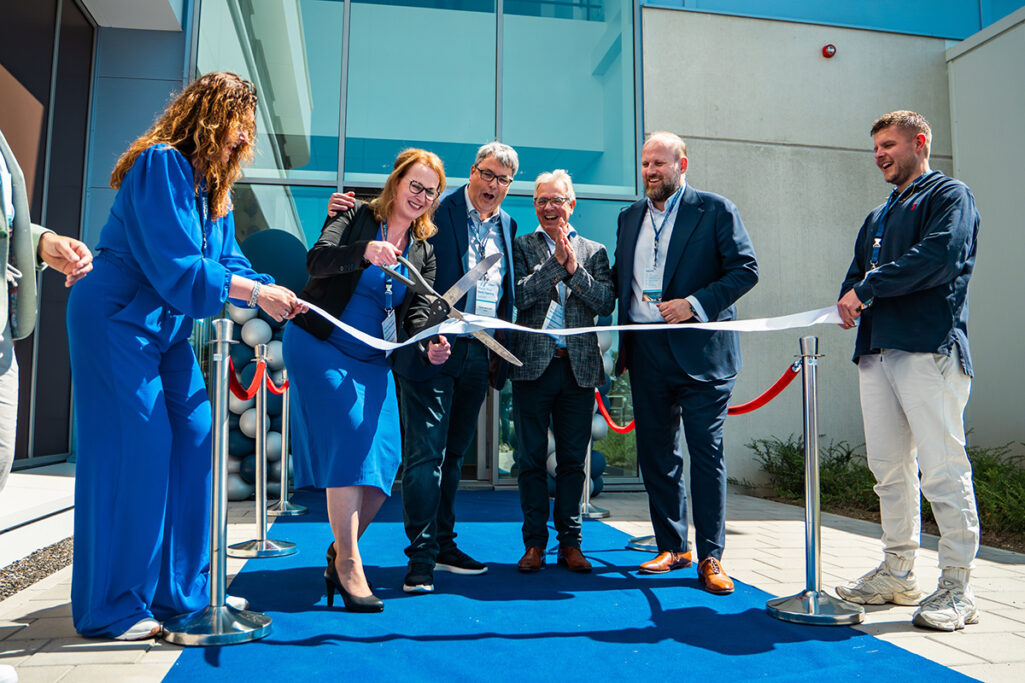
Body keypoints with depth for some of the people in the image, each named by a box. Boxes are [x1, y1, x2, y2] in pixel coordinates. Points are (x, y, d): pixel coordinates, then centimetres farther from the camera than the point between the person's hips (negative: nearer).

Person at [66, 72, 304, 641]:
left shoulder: (213, 186, 11)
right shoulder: (161, 165, -17)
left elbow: (227, 261, 8)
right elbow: (177, 267, -24)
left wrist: (275, 295, -7)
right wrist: (257, 293, -22)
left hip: (166, 329, 9)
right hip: (115, 321, -9)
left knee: (195, 440, 4)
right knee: (135, 453, -8)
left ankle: (183, 589, 16)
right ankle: (110, 607, 5)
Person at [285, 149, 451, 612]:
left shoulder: (424, 251, 10)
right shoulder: (357, 217, -2)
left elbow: (416, 313, 0)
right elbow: (317, 259, -20)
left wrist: (431, 344, -22)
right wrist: (364, 252, -39)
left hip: (373, 359, 5)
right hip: (320, 345, -5)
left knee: (384, 457, -4)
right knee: (349, 440, -17)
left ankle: (340, 552, 16)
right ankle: (348, 561, -7)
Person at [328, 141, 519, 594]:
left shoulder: (507, 226, 14)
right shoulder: (437, 212, -5)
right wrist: (348, 213, -27)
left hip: (479, 356, 6)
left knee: (454, 454, 15)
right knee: (426, 453, -5)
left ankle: (443, 545, 27)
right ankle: (421, 557, 4)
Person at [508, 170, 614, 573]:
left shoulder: (594, 251, 13)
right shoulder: (521, 246, 8)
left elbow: (606, 304, 0)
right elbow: (520, 295, -7)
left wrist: (574, 268, -10)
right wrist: (557, 261, -11)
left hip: (579, 366, 1)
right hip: (533, 363, -1)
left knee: (573, 459, 6)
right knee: (532, 458, 4)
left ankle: (570, 542, 16)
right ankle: (535, 542, 15)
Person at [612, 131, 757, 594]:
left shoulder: (715, 210, 0)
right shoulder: (630, 218, 16)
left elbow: (746, 269, -6)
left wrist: (695, 303, -17)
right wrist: (620, 343, 12)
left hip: (700, 351, -5)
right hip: (646, 353, 5)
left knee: (707, 452, -1)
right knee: (655, 454, 9)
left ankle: (711, 558, 9)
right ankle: (671, 547, 23)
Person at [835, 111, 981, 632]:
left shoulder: (949, 195, 4)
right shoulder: (877, 218, 27)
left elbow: (939, 257, -13)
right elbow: (856, 274, 22)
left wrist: (869, 290, -9)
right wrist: (848, 303, -1)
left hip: (929, 350, -7)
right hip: (876, 352, 7)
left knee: (942, 471, -7)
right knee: (889, 470, 9)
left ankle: (956, 589, 2)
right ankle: (897, 573, 19)